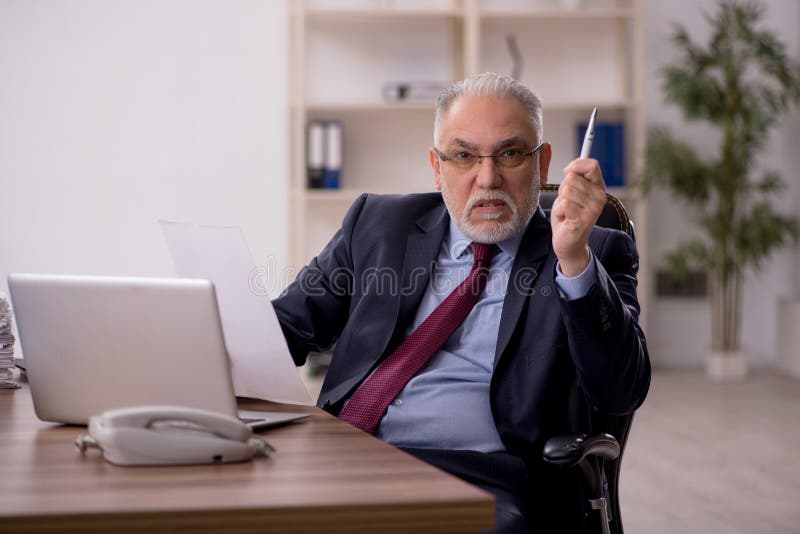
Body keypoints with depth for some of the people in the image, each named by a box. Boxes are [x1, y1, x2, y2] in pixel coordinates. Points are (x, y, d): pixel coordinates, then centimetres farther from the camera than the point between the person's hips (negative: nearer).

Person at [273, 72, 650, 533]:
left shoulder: (598, 256, 7)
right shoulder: (377, 223, 17)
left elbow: (620, 396, -6)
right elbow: (289, 325, 19)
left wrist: (575, 258, -19)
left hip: (487, 480, -2)